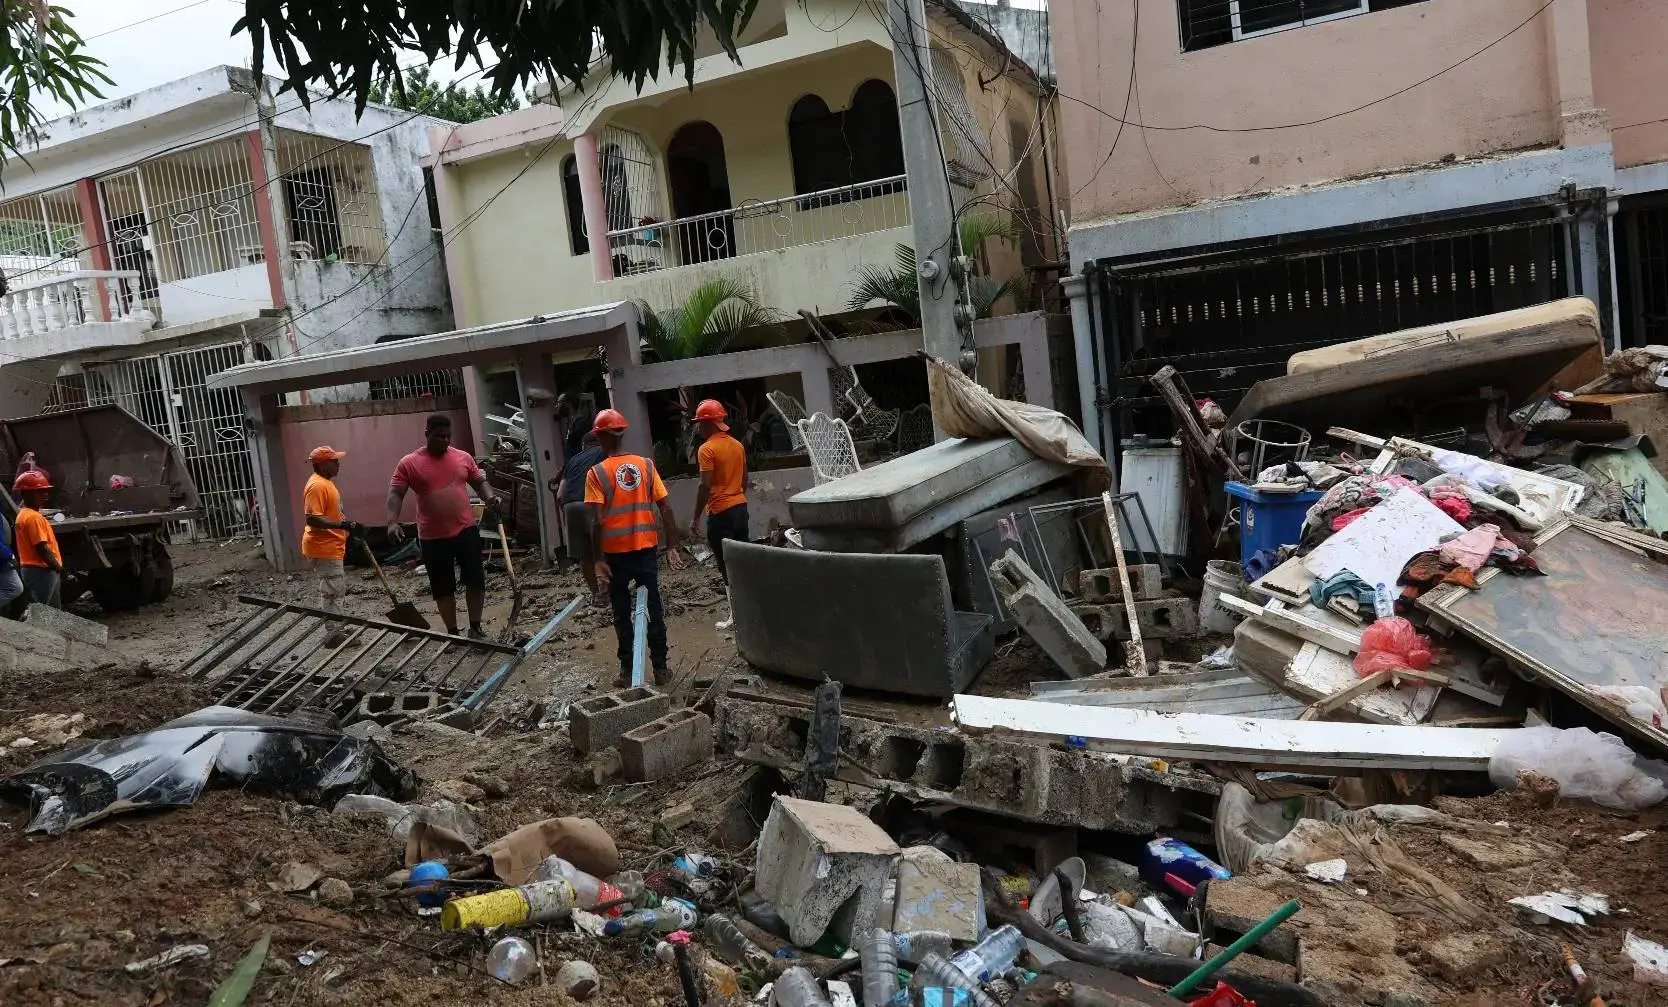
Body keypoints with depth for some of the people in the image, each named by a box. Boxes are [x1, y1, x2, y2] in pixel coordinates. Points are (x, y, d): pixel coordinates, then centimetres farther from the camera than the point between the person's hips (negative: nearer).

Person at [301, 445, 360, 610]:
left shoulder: (325, 482, 12)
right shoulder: (317, 485, -20)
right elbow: (313, 519, -27)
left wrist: (346, 525, 24)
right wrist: (343, 525, -31)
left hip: (331, 547, 11)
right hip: (324, 549, -11)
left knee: (338, 589, 17)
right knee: (332, 593, -5)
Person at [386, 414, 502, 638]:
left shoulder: (464, 457, 4)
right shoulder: (409, 463, -4)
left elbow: (479, 483, 12)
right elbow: (395, 494, -8)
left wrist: (490, 498, -9)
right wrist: (392, 522, -23)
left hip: (466, 529, 2)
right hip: (433, 537, -2)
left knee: (476, 579, 2)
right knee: (443, 587, 7)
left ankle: (475, 628, 16)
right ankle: (452, 633, 18)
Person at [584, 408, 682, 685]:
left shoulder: (596, 473, -8)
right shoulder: (646, 465, 1)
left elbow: (597, 521, -13)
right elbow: (666, 509, -1)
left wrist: (597, 560, -9)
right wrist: (672, 546, 5)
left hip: (616, 552, -2)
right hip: (646, 548, 2)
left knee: (622, 612, 10)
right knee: (653, 607, 9)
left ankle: (627, 668, 17)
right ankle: (660, 667, 13)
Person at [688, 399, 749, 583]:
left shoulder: (707, 449, -13)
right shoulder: (738, 445, 9)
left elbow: (705, 486, -17)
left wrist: (696, 518, -13)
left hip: (720, 511, -7)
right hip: (740, 507, 8)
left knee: (727, 564, -2)